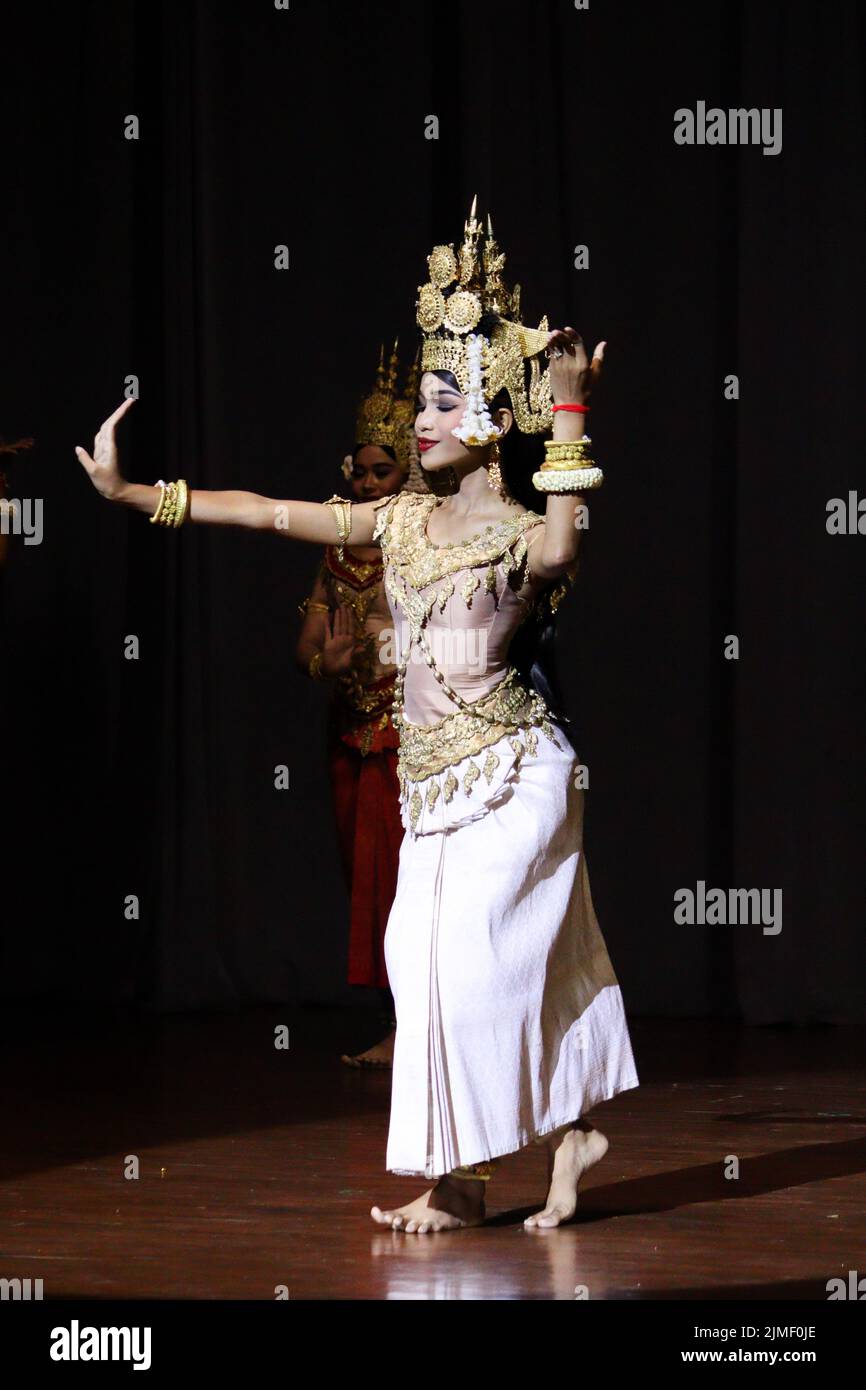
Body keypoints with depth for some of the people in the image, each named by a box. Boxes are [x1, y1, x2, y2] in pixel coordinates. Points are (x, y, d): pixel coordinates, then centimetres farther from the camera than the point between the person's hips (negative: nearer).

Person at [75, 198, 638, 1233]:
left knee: (464, 959, -8)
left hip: (509, 780, -6)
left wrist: (569, 416, -38)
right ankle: (567, 1133, 14)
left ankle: (461, 1177, 0)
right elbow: (274, 514, 9)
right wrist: (133, 493, 7)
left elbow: (561, 549, -35)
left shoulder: (524, 538, -9)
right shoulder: (407, 522, 9)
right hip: (436, 786, 6)